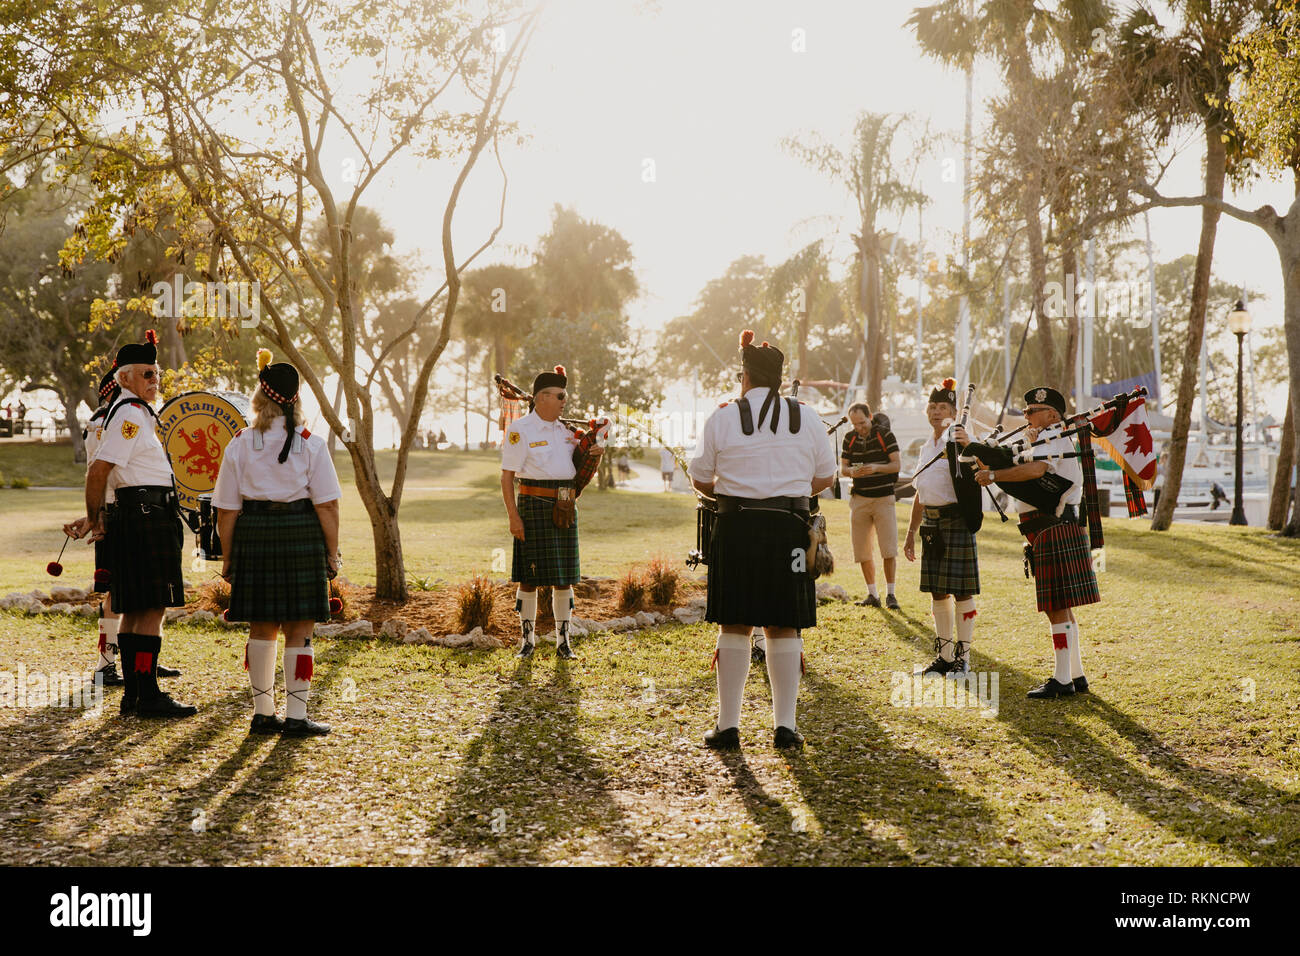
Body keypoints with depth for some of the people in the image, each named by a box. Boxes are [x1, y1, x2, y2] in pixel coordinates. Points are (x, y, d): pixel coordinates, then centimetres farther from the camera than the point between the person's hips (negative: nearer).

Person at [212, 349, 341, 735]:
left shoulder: (239, 444, 2)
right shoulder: (311, 444, -4)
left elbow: (227, 509, 2)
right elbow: (327, 505, -6)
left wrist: (227, 557, 11)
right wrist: (332, 553, 2)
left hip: (253, 538, 3)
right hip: (301, 537, -2)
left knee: (261, 628, 14)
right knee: (299, 631, 4)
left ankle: (263, 713, 19)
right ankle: (296, 717, 5)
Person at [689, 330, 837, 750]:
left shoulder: (723, 418, -2)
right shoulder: (807, 418, 5)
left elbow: (700, 478, 4)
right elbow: (825, 476, 12)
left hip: (736, 527, -2)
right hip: (789, 528, 2)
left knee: (733, 626, 6)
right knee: (784, 628, 8)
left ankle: (728, 724, 9)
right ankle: (785, 725, 11)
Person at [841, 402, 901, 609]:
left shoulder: (886, 435, -2)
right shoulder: (849, 439, 8)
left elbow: (896, 465, -7)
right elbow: (842, 468, 8)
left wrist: (876, 468, -25)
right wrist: (851, 471, -15)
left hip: (884, 498, -3)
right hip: (859, 499, 3)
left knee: (889, 549, -7)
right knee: (862, 551, 3)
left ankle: (890, 594, 1)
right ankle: (872, 594, 13)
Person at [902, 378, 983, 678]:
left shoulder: (959, 440, -5)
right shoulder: (926, 447, 16)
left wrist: (969, 446, -37)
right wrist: (911, 533, 21)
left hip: (957, 521, -7)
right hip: (931, 523, 7)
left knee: (962, 591, -2)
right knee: (937, 591, 10)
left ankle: (963, 657, 5)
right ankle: (944, 655, 19)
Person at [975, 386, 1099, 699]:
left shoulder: (1055, 442, -10)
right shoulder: (1044, 443, 24)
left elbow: (1035, 470, -31)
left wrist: (993, 475, -25)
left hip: (1054, 531, -11)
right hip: (1051, 533, 11)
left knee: (1057, 608, -7)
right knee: (1061, 609, 14)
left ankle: (1062, 680, -3)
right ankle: (1076, 676, 22)